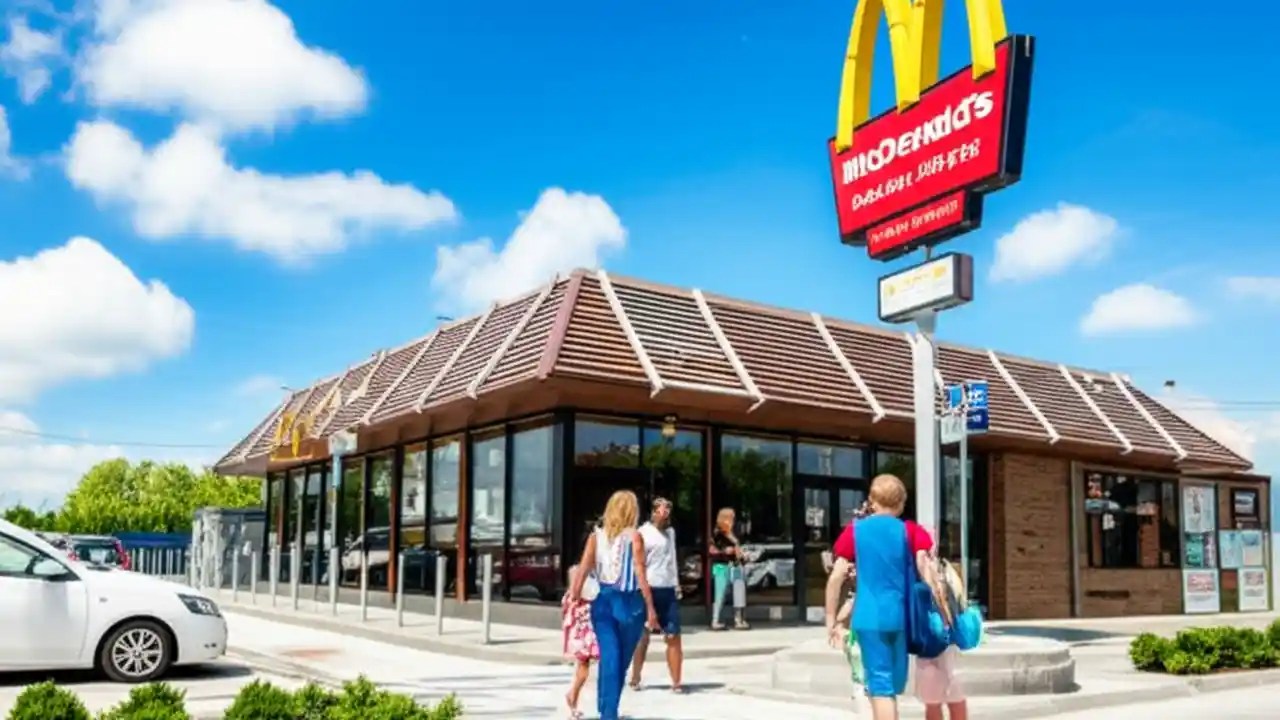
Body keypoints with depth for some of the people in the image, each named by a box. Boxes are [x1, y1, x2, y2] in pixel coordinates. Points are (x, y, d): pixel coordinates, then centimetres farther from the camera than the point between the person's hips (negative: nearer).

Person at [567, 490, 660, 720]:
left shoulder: (596, 536, 5)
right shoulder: (633, 537, -5)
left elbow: (582, 571, -2)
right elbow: (641, 575, -8)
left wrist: (573, 599, -1)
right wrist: (650, 608, -4)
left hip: (603, 602, 2)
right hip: (629, 602, -2)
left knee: (608, 659, 3)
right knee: (621, 662, 13)